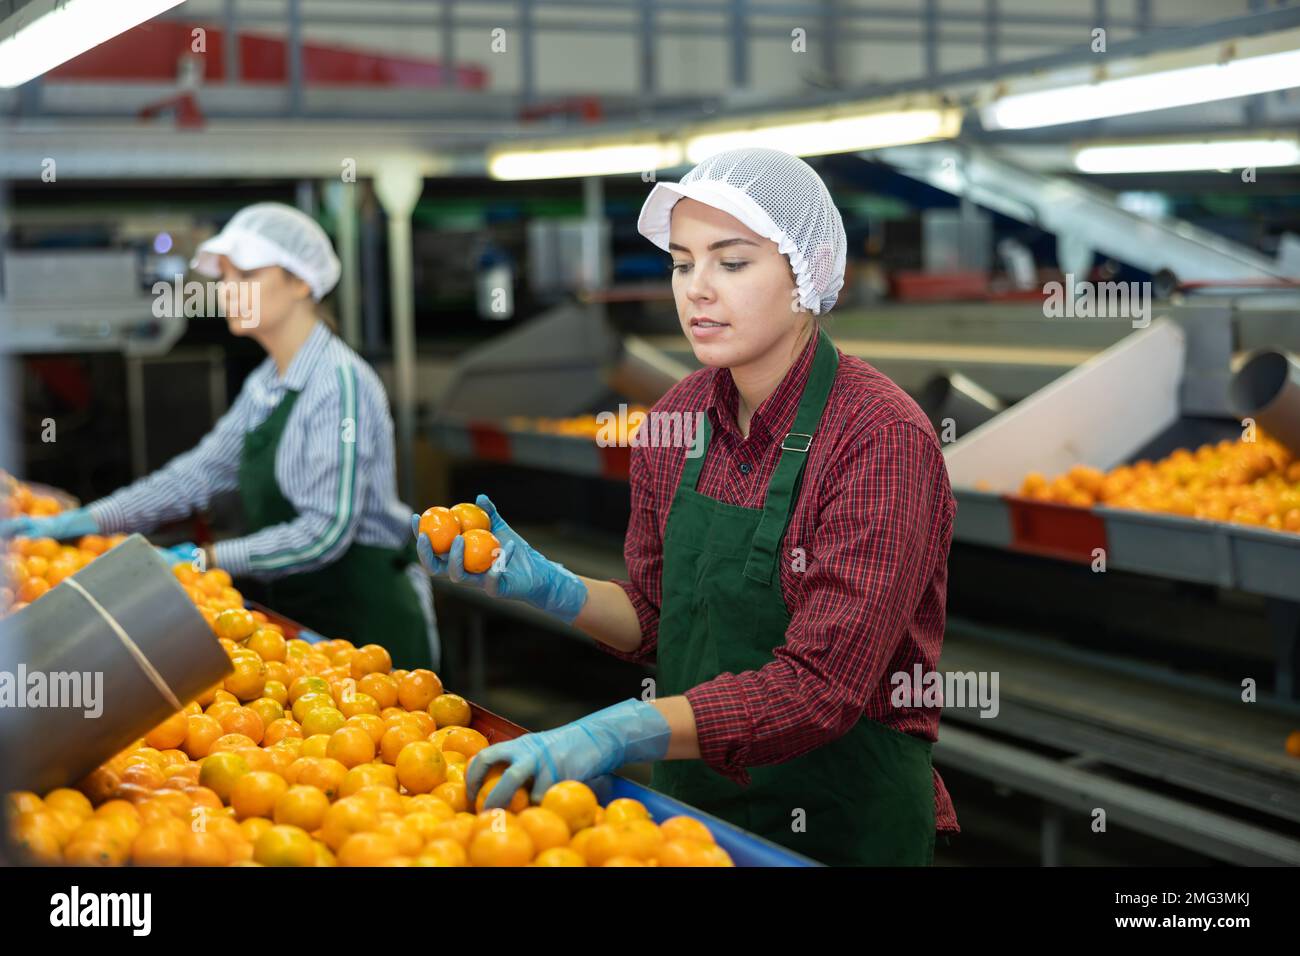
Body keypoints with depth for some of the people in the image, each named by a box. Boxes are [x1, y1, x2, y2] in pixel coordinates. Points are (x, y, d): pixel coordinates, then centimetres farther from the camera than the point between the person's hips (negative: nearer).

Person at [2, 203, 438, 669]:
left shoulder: (340, 382, -18)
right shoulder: (266, 383, 10)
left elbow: (326, 530, -23)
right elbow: (200, 472, 12)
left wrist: (206, 559, -23)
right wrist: (82, 521, 5)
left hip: (366, 621, -8)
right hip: (298, 613, 8)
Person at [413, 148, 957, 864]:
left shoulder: (881, 439, -21)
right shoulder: (681, 415, -2)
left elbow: (819, 685, -28)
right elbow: (655, 617, 7)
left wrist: (614, 732, -38)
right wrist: (540, 584, -11)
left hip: (843, 828, -6)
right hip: (690, 802, 6)